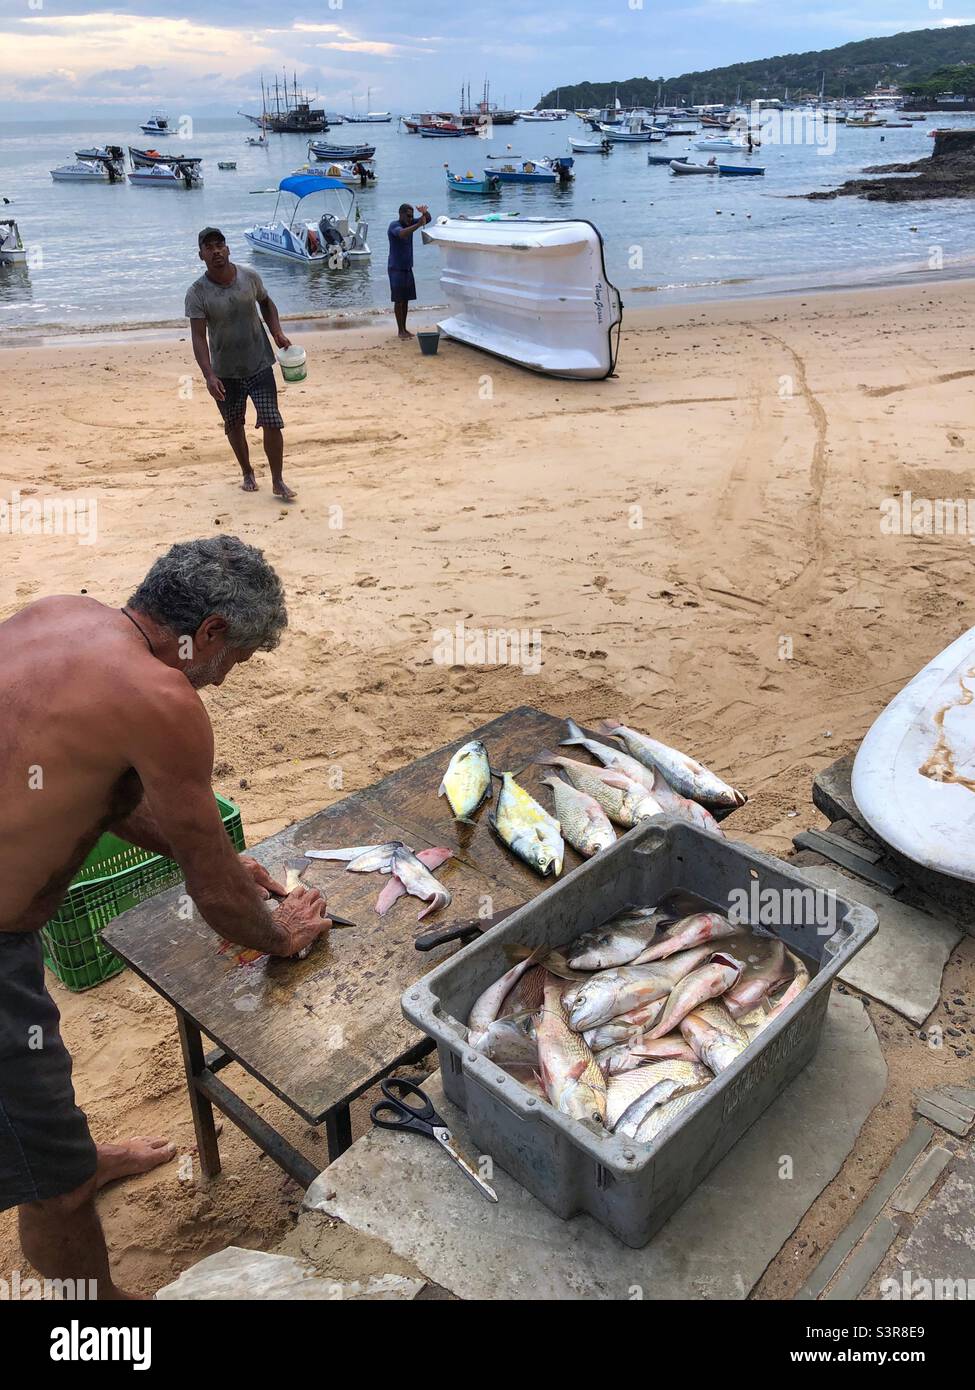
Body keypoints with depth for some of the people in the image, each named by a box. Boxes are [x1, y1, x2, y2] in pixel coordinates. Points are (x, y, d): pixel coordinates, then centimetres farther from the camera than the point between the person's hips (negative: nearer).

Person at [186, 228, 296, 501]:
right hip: (225, 372, 0)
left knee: (272, 423, -7)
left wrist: (278, 333, -1)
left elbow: (266, 303, 15)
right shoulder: (197, 293, -12)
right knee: (234, 425, 13)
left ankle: (278, 481, 5)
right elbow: (199, 337, -17)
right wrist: (209, 376, -28)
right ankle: (247, 473, 34)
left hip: (259, 364, 0)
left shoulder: (250, 277, -5)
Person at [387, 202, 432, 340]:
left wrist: (424, 212, -21)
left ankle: (404, 328, 16)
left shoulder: (409, 223, 6)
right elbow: (402, 234, -38)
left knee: (406, 299, 10)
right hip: (396, 269, -7)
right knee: (398, 300, -3)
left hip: (407, 268, 7)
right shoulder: (394, 226, -16)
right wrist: (418, 224, -48)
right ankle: (400, 330, 2)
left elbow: (428, 219, 1)